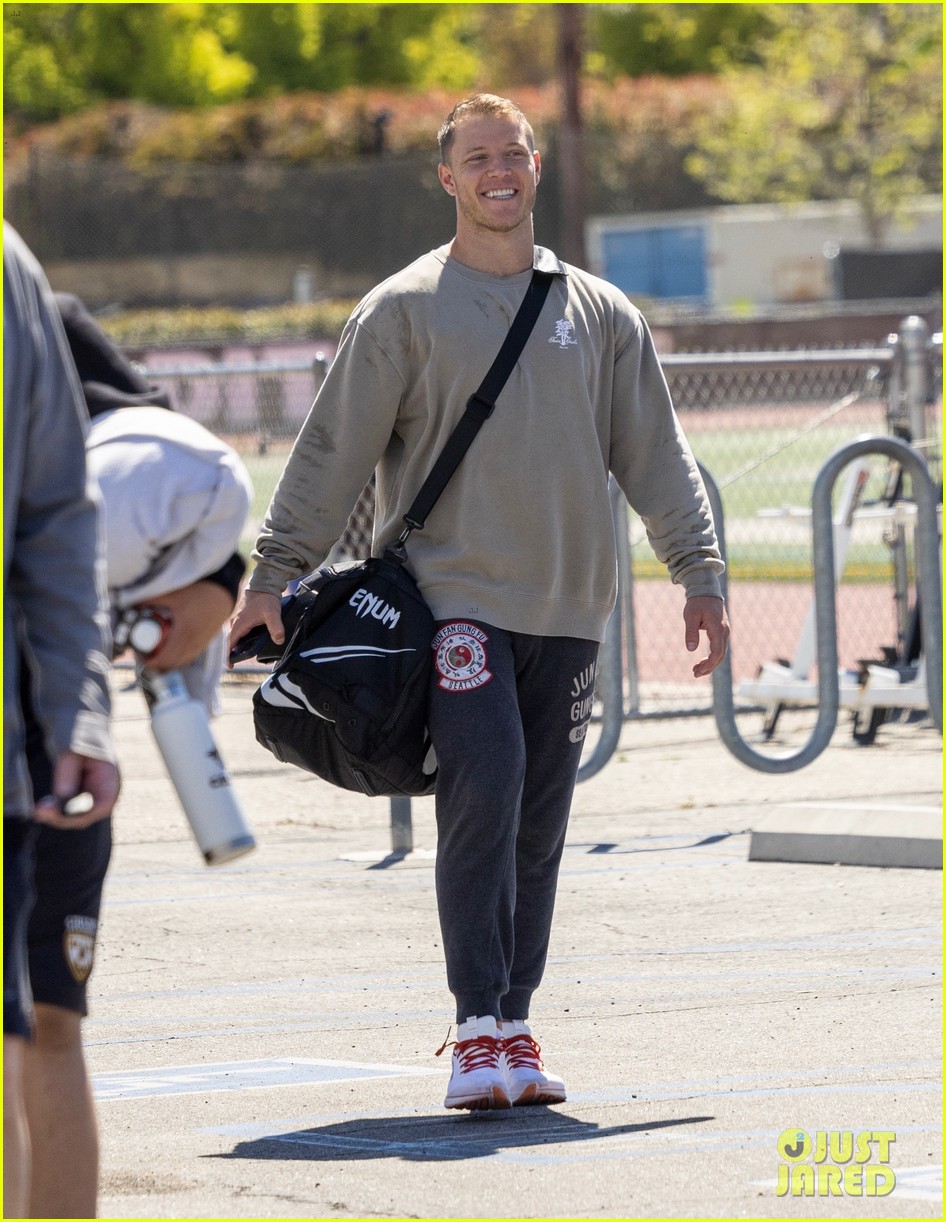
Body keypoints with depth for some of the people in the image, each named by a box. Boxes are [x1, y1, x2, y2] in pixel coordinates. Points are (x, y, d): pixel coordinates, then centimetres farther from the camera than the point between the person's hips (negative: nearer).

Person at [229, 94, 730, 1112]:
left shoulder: (599, 314, 13)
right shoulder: (404, 310, 3)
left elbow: (655, 455, 16)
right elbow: (333, 451, 2)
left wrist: (700, 577, 9)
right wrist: (273, 577, -2)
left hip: (567, 608, 4)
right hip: (452, 597, -4)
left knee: (539, 824, 3)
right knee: (483, 789, -17)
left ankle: (512, 1027, 10)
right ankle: (478, 1028, -16)